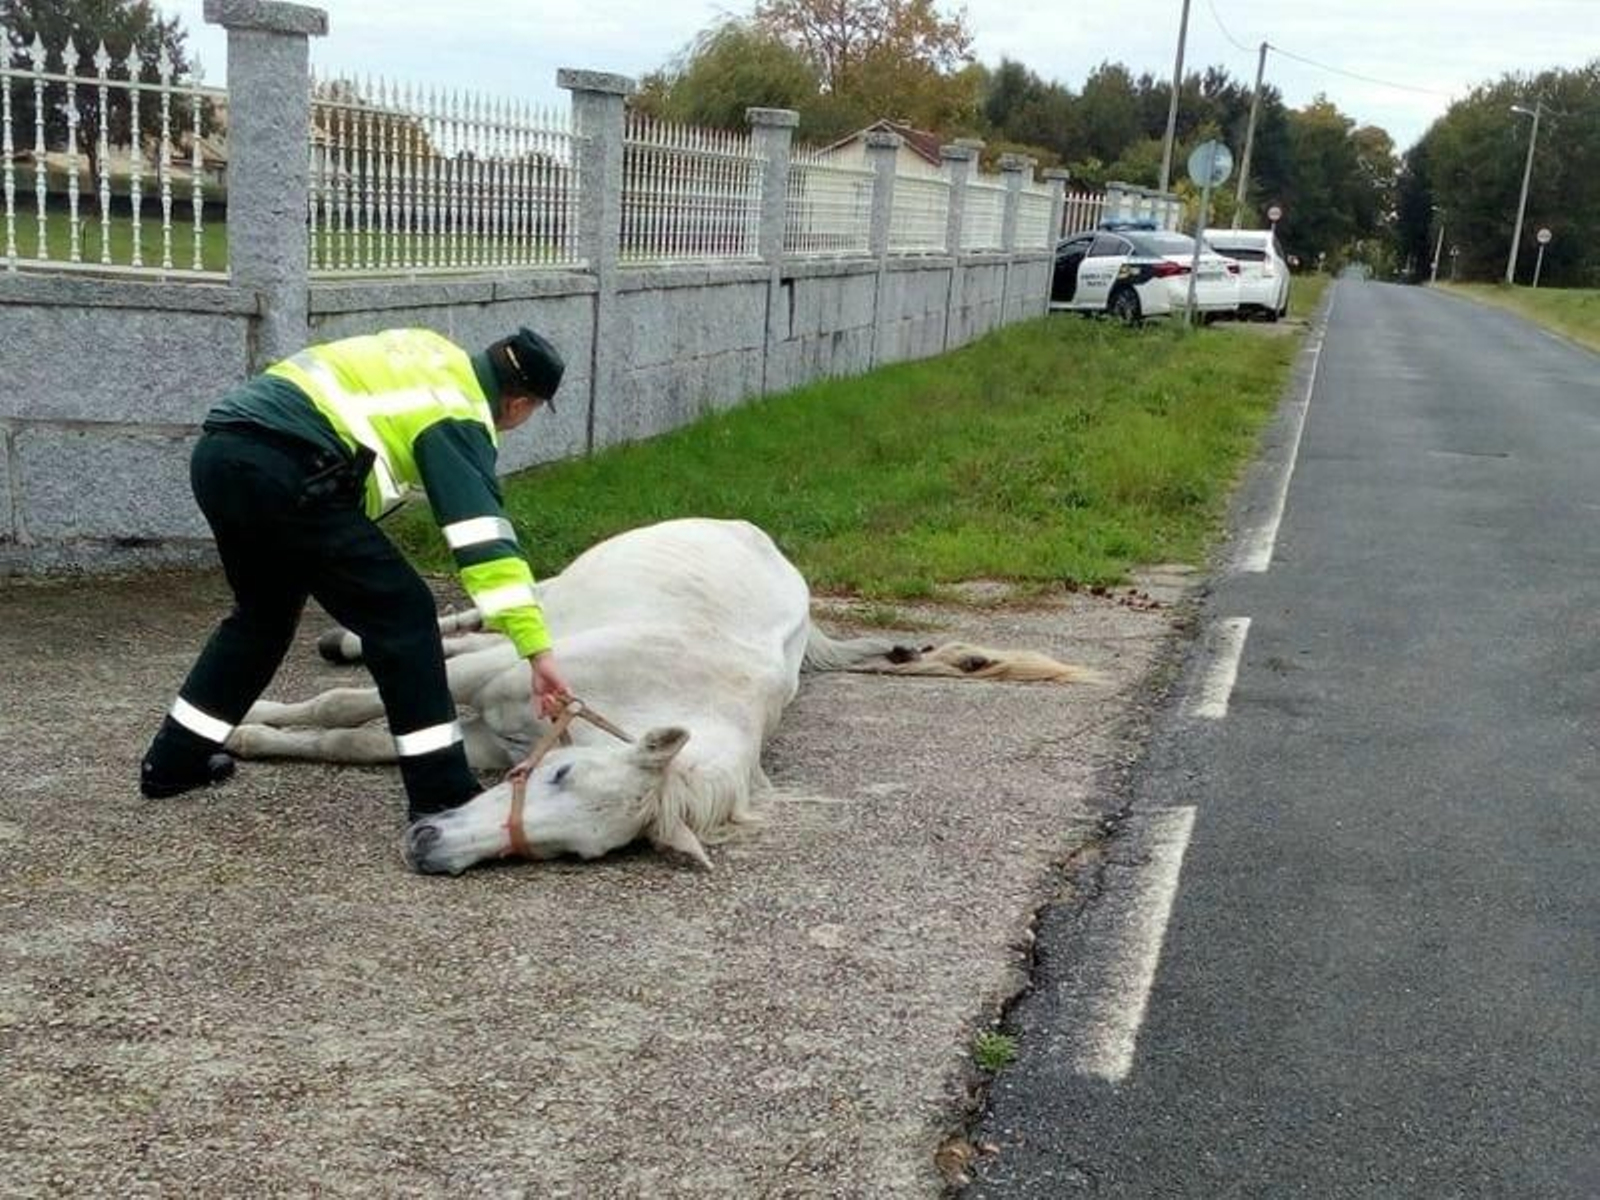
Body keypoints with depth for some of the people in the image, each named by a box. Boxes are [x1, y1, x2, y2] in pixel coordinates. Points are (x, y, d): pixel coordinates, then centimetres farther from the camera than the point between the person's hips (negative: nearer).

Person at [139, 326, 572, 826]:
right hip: (279, 470, -10)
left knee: (264, 609, 28)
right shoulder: (457, 417, -3)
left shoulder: (434, 353, 22)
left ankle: (175, 760, 36)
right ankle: (442, 794, -2)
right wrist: (537, 648, -15)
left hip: (217, 451, 10)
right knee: (401, 612, -3)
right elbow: (486, 538, -12)